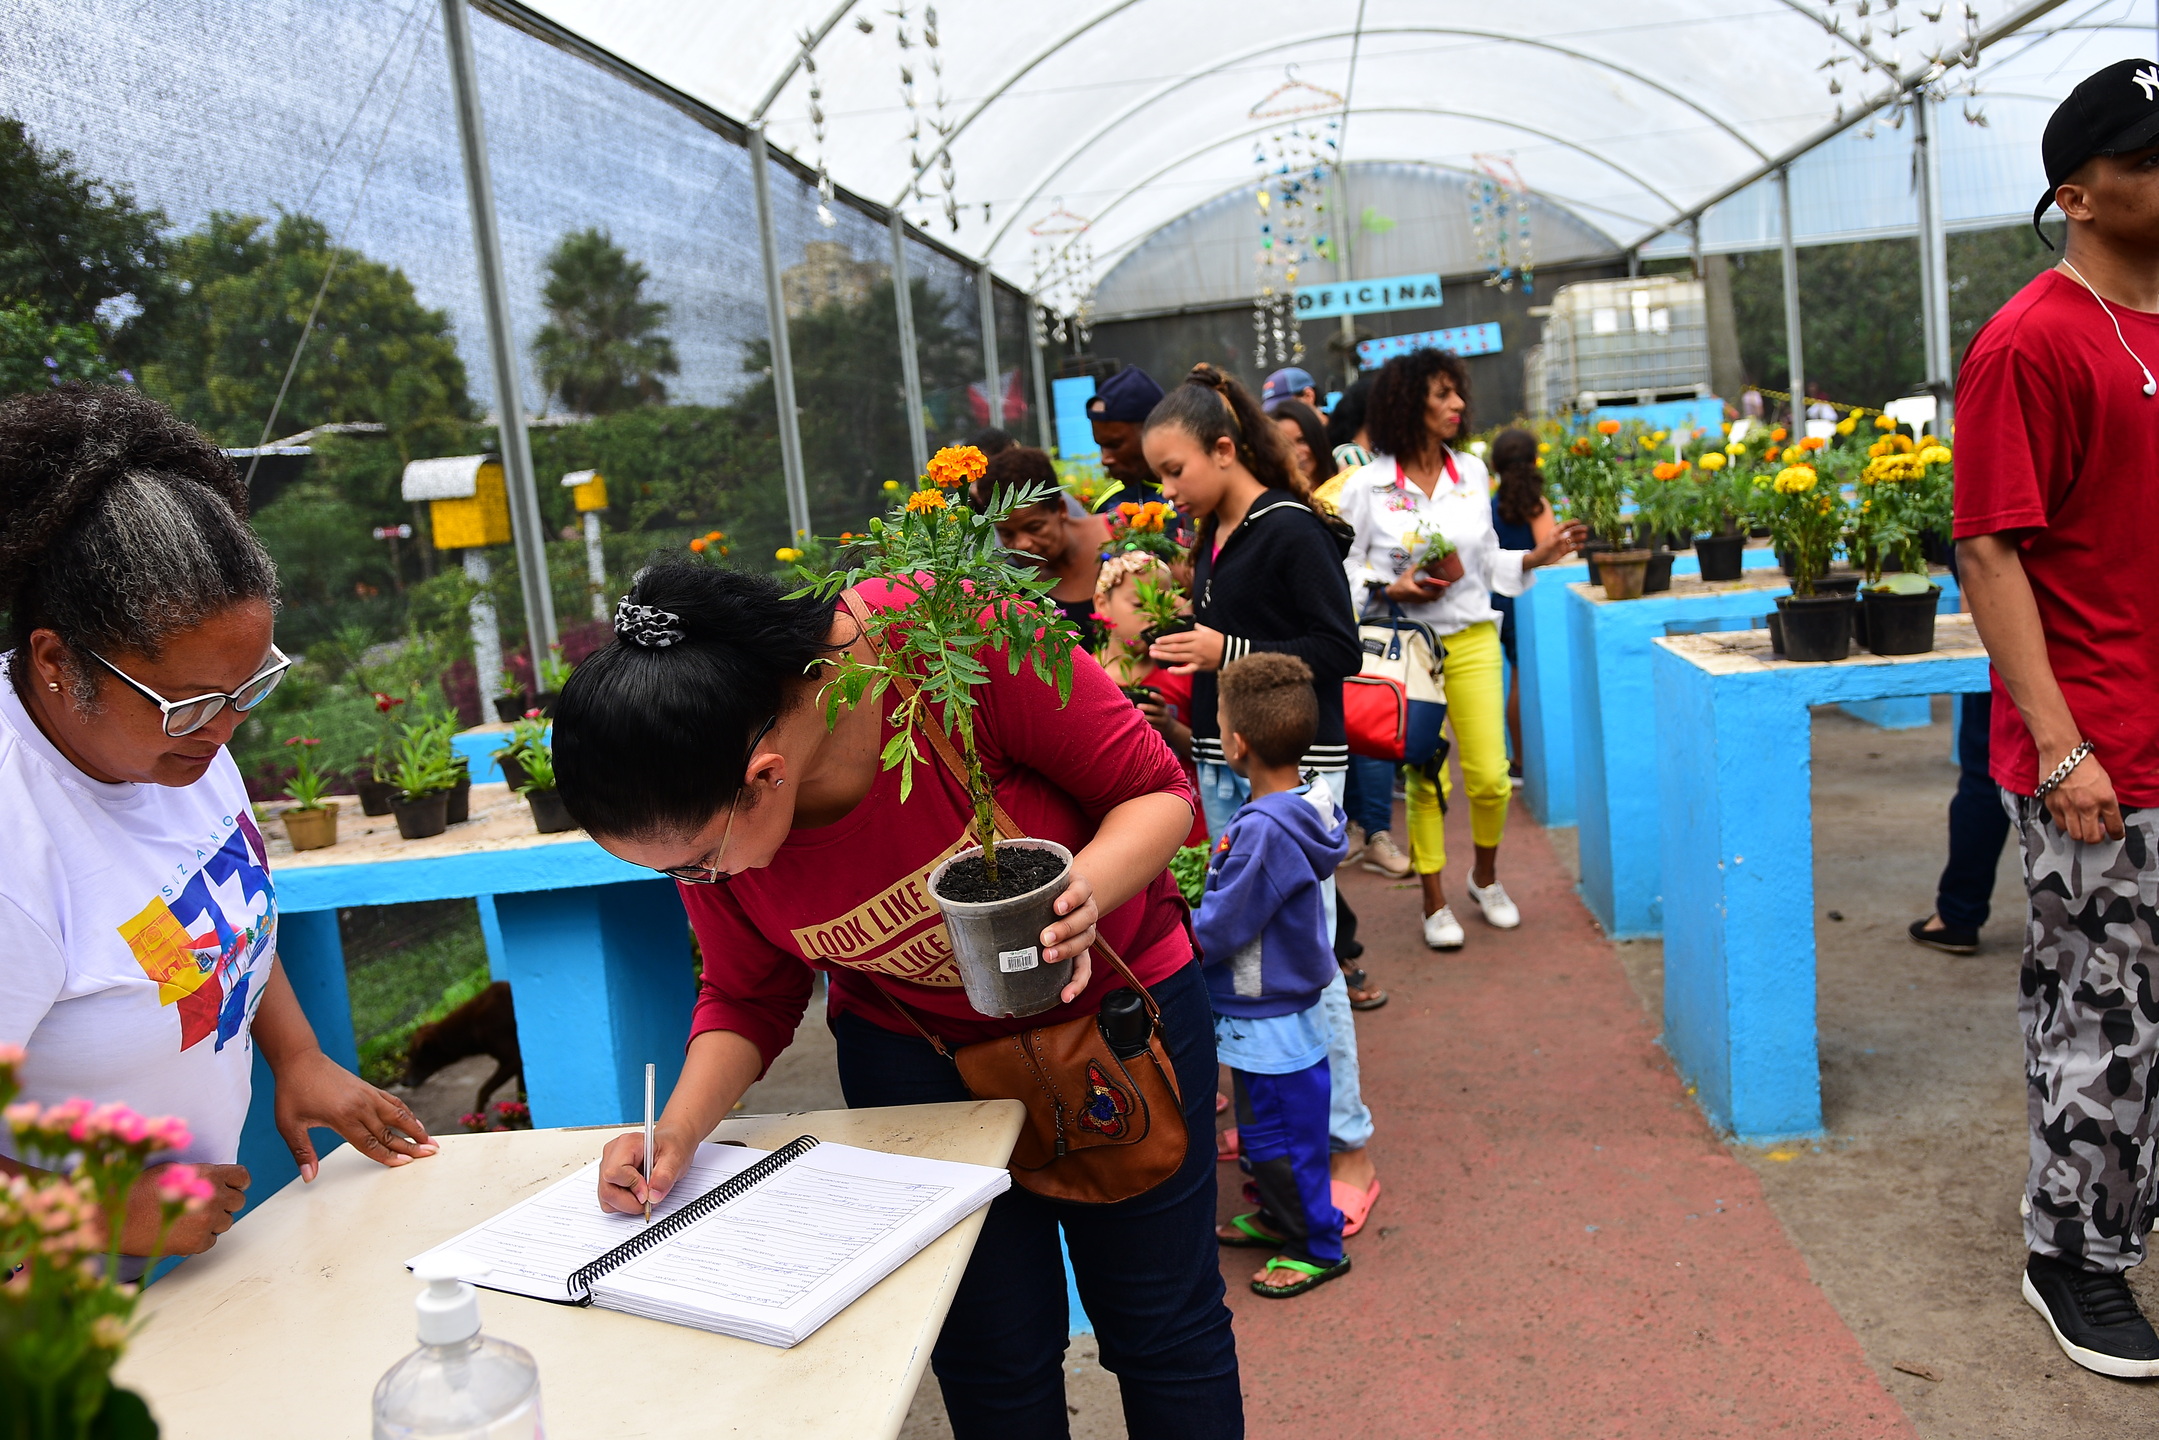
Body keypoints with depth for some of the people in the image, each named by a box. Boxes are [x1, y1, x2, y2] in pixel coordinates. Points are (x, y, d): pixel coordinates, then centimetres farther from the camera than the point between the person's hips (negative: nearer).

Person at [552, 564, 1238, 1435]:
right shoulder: (702, 807, -18)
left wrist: (1085, 891, -39)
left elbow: (1157, 790, -20)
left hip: (1114, 1000, -2)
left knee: (1164, 1327, 10)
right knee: (994, 1359, 6)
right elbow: (749, 997, -1)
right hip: (914, 1051, 2)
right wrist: (680, 1130, -17)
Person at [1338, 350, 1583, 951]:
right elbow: (1342, 570, -1)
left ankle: (1486, 877, 27)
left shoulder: (1472, 472, 7)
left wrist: (1537, 557, 1)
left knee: (1490, 777, -1)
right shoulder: (1368, 485, -4)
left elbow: (1486, 561, 15)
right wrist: (1390, 590, -16)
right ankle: (1435, 903, 18)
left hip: (1473, 640, 3)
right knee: (1424, 779, 2)